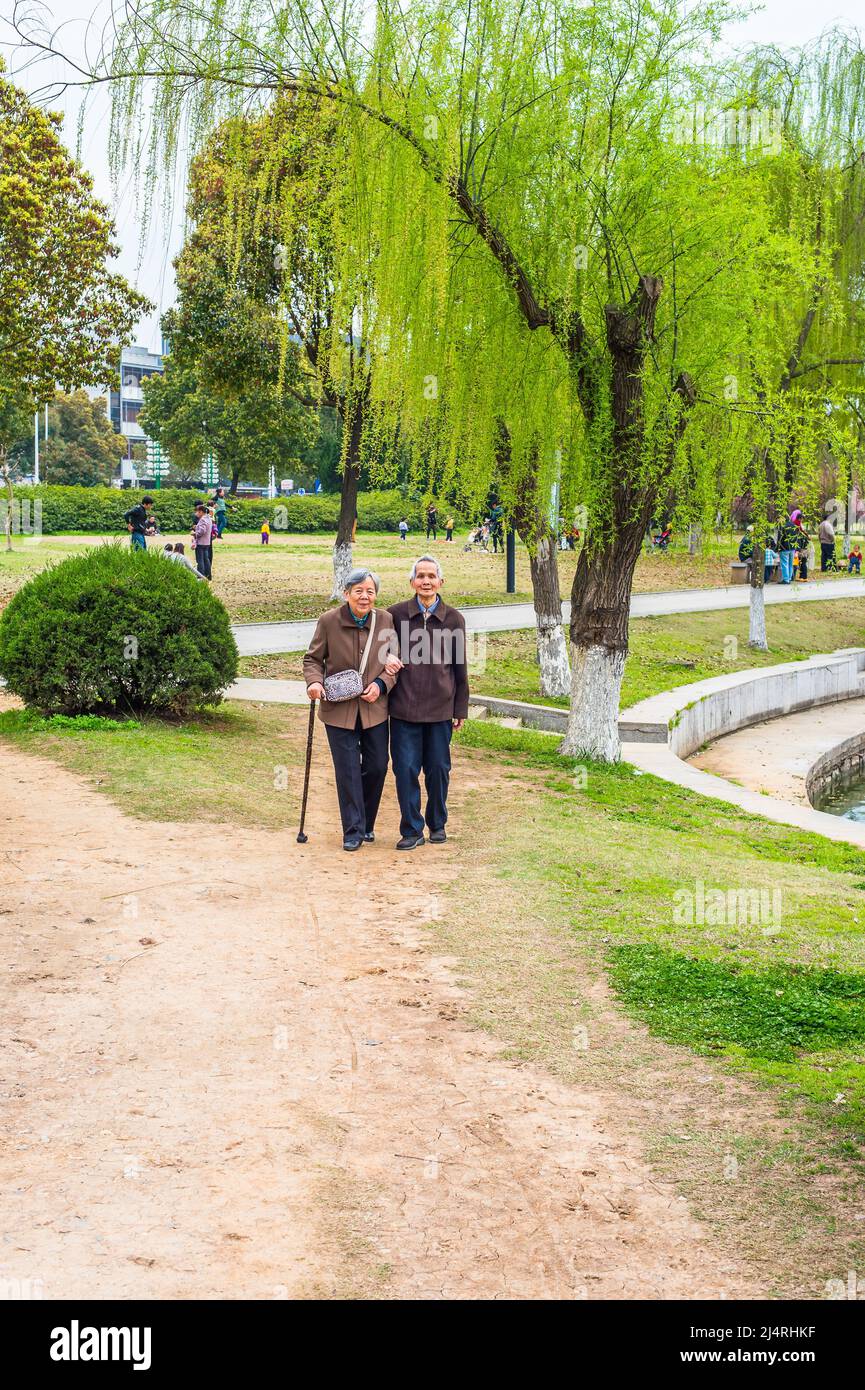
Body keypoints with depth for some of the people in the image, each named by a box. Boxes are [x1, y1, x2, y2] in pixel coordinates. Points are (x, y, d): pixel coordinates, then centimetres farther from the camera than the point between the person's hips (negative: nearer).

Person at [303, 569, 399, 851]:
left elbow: (396, 661, 6)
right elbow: (313, 659, 2)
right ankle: (353, 831, 10)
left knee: (377, 767, 8)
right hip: (338, 709, -2)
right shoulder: (328, 621, -8)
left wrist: (381, 684, -11)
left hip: (375, 708, 2)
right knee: (348, 771, 0)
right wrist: (314, 682, -17)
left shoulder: (386, 621, -3)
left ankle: (367, 824, 29)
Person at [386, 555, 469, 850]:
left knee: (438, 769, 8)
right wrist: (386, 663, -9)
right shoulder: (396, 614, 1)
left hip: (440, 707, 0)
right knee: (405, 769, -1)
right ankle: (412, 830, 10)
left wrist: (460, 709, 7)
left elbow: (460, 668, 8)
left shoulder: (454, 619, 3)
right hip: (404, 707, 0)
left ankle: (437, 824, 26)